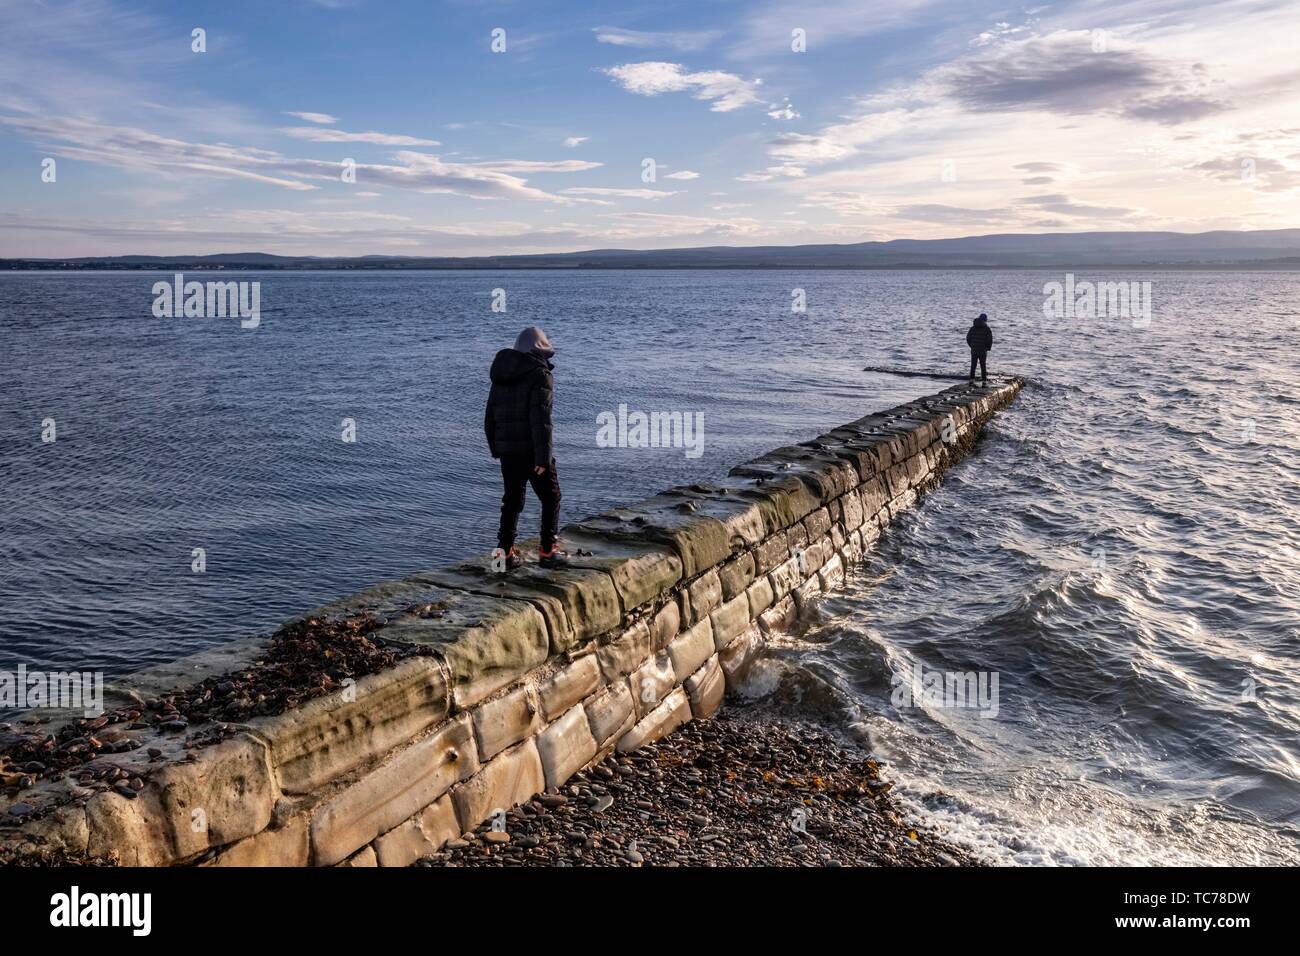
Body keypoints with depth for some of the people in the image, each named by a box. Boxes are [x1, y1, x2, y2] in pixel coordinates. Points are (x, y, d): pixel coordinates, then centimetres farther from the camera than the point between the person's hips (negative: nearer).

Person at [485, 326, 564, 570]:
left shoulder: (501, 377, 10)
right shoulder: (540, 375, -12)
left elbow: (490, 416, 14)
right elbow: (541, 419, -19)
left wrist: (496, 449, 22)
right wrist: (543, 457, -18)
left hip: (507, 450, 6)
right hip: (533, 450, -6)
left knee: (512, 500, 14)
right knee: (550, 497, 10)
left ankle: (504, 551, 9)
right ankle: (547, 551, 11)